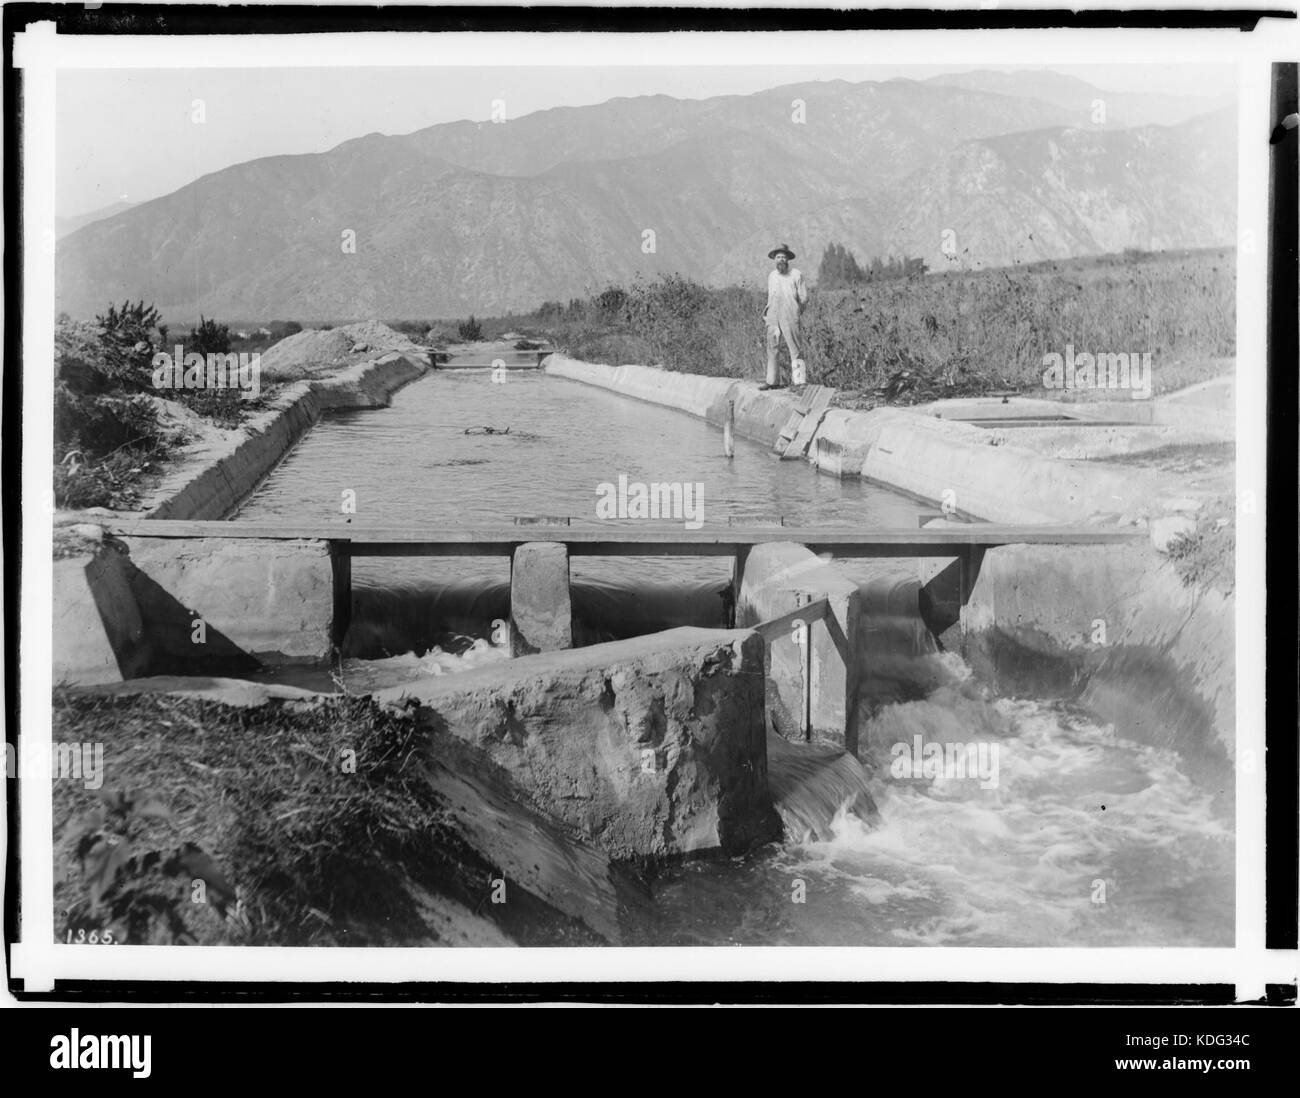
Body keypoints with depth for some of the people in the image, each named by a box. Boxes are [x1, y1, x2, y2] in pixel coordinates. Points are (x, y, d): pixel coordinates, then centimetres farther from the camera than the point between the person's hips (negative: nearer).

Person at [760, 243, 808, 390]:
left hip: (790, 317, -5)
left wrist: (796, 311, -1)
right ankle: (773, 381, 5)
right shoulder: (771, 276, 17)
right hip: (773, 317, 5)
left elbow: (804, 297, 2)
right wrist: (766, 311, 13)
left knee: (794, 349, -7)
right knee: (772, 348, 2)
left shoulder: (796, 274, 1)